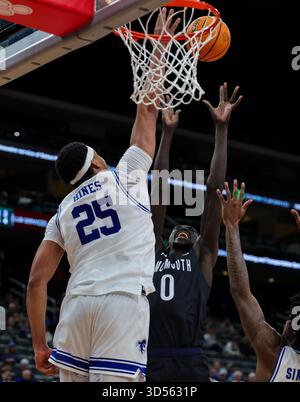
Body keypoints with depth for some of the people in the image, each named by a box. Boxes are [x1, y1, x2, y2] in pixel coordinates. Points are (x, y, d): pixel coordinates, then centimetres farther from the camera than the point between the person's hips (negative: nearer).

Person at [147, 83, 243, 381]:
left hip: (190, 365, -2)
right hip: (146, 363, 2)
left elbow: (213, 190, 14)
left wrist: (221, 128, 11)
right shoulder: (152, 254, 22)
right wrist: (167, 133, 17)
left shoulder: (203, 257, 17)